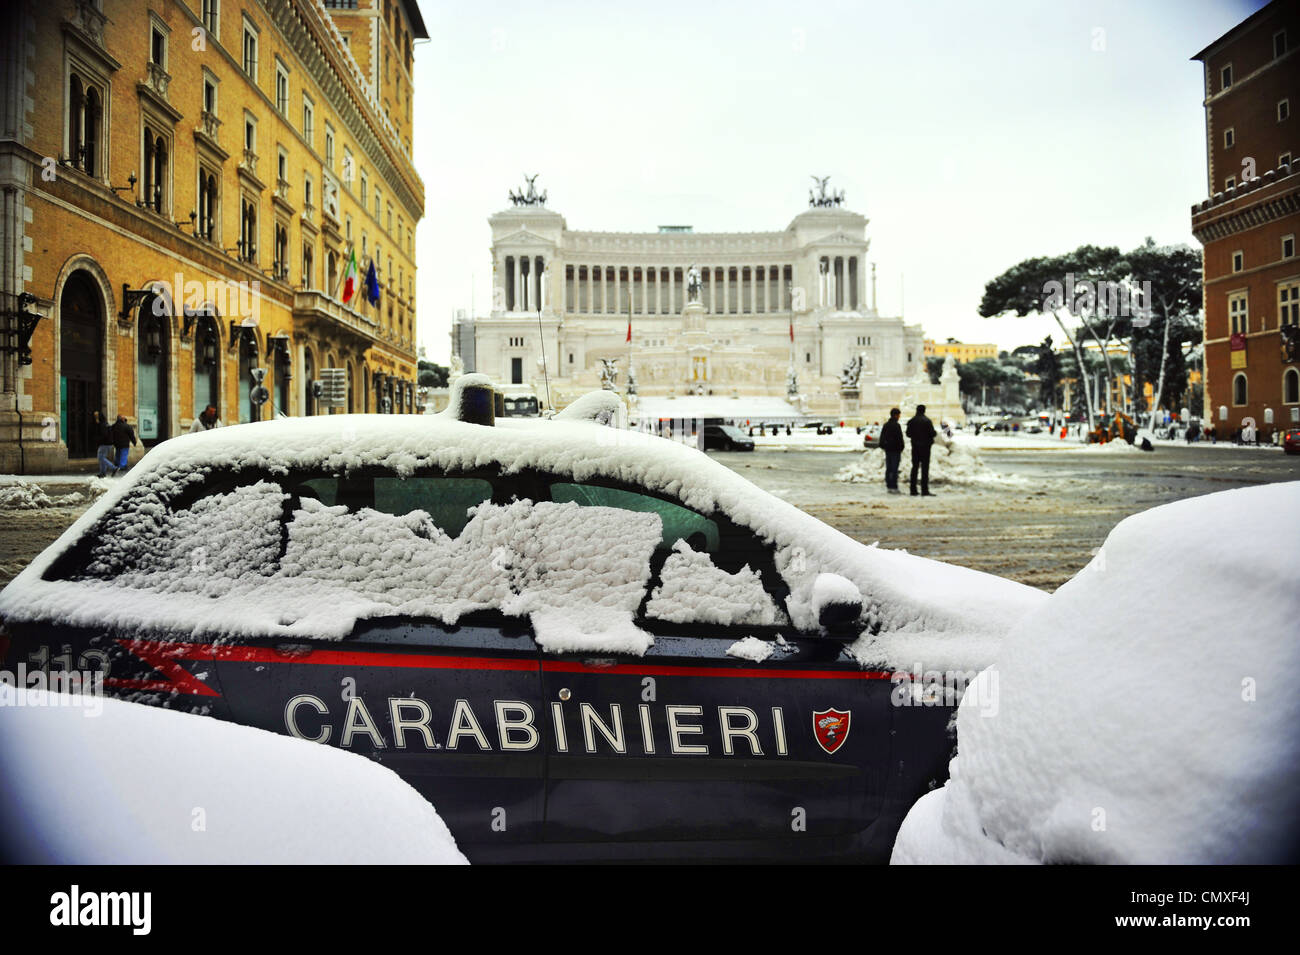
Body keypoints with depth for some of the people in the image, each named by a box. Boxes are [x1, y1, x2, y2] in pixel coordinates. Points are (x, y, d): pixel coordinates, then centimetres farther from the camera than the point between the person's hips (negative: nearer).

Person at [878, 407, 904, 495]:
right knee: (894, 469, -6)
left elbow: (882, 437, 16)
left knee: (888, 469, 10)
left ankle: (889, 487, 12)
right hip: (895, 450, -7)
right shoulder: (896, 425, -13)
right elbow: (899, 438, -14)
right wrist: (901, 448, -7)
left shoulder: (886, 425, 11)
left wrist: (883, 447, 20)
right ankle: (894, 487, -8)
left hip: (888, 449, 7)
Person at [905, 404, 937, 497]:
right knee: (925, 468, -3)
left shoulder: (911, 421, 2)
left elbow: (908, 434, 6)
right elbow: (932, 433, -13)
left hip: (915, 446, 4)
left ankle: (913, 490, 11)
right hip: (925, 446, -4)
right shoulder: (927, 421, -12)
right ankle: (924, 491, -7)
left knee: (915, 467, 11)